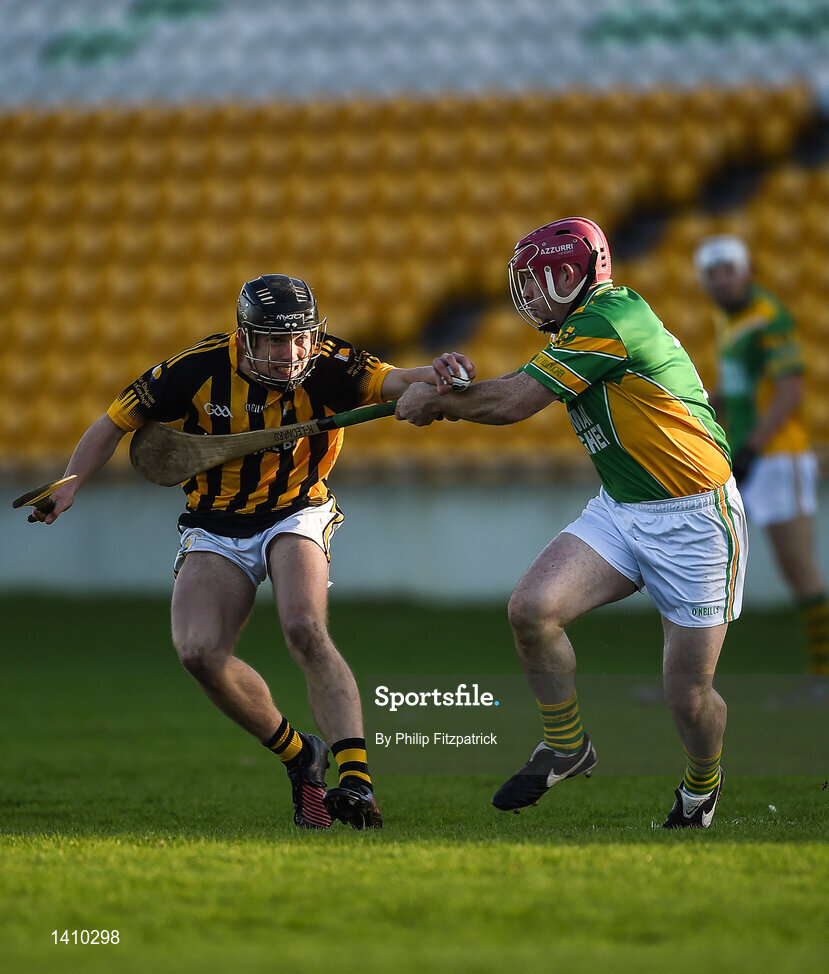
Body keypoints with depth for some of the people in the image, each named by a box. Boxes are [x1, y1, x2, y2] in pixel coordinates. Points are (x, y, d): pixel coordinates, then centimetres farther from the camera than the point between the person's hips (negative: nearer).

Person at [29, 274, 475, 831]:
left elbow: (392, 382, -33)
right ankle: (298, 755, 3)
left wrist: (435, 378, -55)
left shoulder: (327, 367, -17)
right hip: (216, 529, 2)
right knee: (200, 653, -19)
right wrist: (71, 485, -15)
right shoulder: (198, 370, -14)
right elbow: (115, 424, -2)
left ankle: (356, 778, -31)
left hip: (296, 515, -2)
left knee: (304, 629, -30)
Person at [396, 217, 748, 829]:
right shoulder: (581, 330, 9)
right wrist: (459, 388, -10)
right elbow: (517, 399, 11)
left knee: (688, 692, -5)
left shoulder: (610, 320, -21)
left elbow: (513, 403, -18)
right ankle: (567, 748, 7)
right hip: (620, 509, 8)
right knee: (533, 608, -14)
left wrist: (436, 401, -3)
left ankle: (702, 782, 27)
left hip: (693, 520, -8)